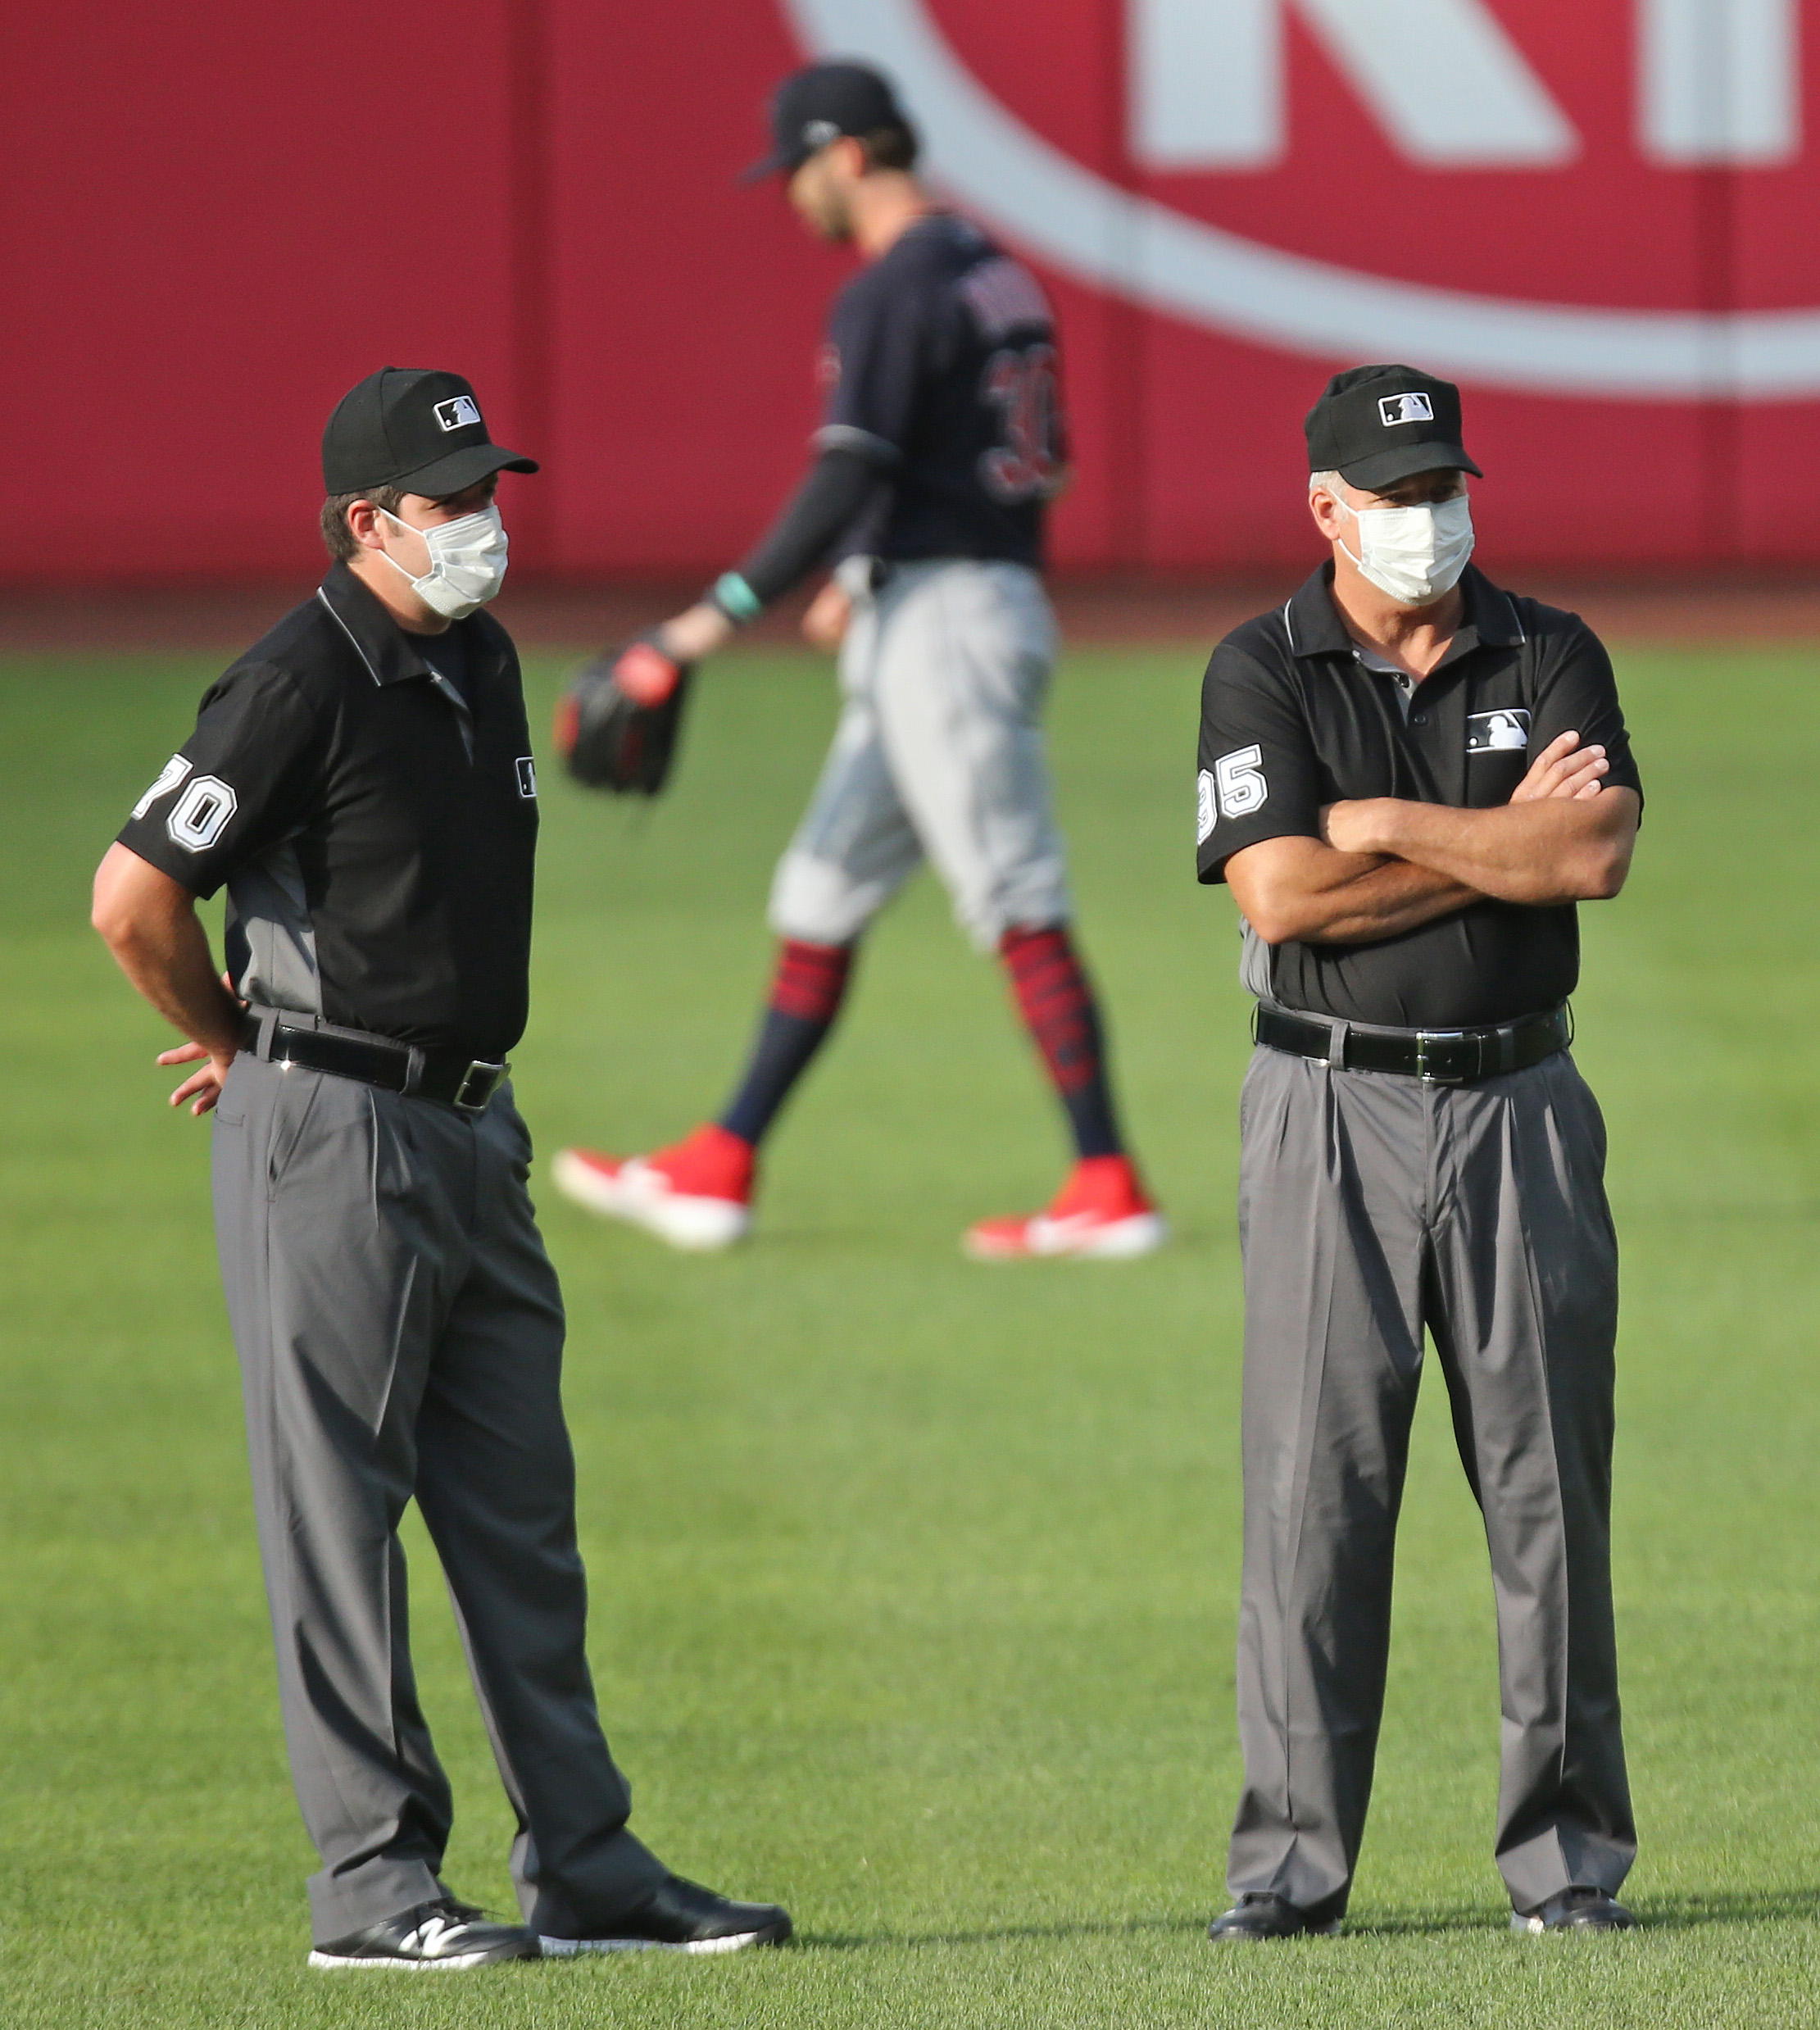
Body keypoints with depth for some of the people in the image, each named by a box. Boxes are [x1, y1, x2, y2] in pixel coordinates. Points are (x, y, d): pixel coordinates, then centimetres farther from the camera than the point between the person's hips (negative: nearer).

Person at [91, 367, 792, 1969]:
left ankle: (585, 1870, 13)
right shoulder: (303, 684, -14)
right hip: (331, 1136, -9)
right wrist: (237, 1048, -1)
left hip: (473, 1129, 9)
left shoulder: (482, 665, 12)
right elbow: (133, 895, -17)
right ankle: (372, 1882, -1)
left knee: (523, 1516, 9)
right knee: (340, 1508, -3)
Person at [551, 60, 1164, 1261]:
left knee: (1021, 910, -10)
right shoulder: (1000, 279, 16)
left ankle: (1112, 1191, -11)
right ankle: (721, 1171, 17)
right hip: (1003, 603, 10)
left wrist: (729, 612, -18)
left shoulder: (892, 293, -14)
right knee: (824, 897, 14)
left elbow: (850, 479, -21)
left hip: (939, 623, -10)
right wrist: (868, 578, 31)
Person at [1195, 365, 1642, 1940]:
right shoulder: (1262, 674, 2)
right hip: (1333, 1115, -2)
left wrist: (1387, 826, -10)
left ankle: (1568, 1855, 6)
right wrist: (1507, 842, -8)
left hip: (1518, 1109, 2)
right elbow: (1282, 895, -12)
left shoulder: (1552, 660, 7)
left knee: (1550, 1484, 1)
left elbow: (1596, 855, -9)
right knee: (1315, 1486, -5)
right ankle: (1292, 1862, -1)